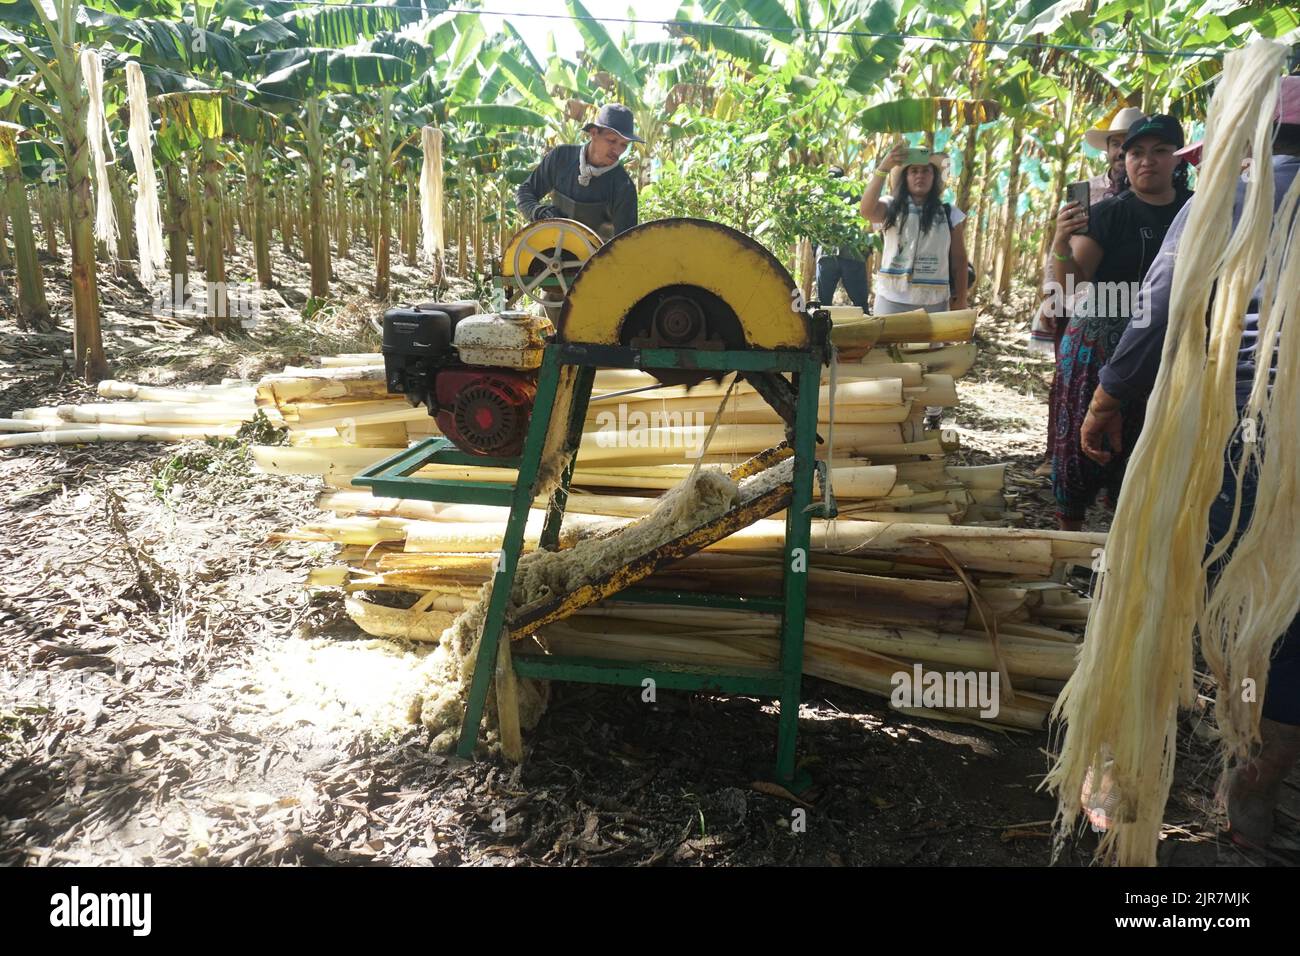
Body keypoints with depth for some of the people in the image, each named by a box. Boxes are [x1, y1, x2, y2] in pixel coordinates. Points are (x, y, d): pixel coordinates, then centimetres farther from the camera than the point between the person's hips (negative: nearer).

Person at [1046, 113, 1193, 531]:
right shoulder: (1109, 214, -5)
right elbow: (1072, 286, -11)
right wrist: (1061, 245, -27)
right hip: (1098, 344, -3)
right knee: (1082, 437, 0)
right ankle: (1069, 531, 15)